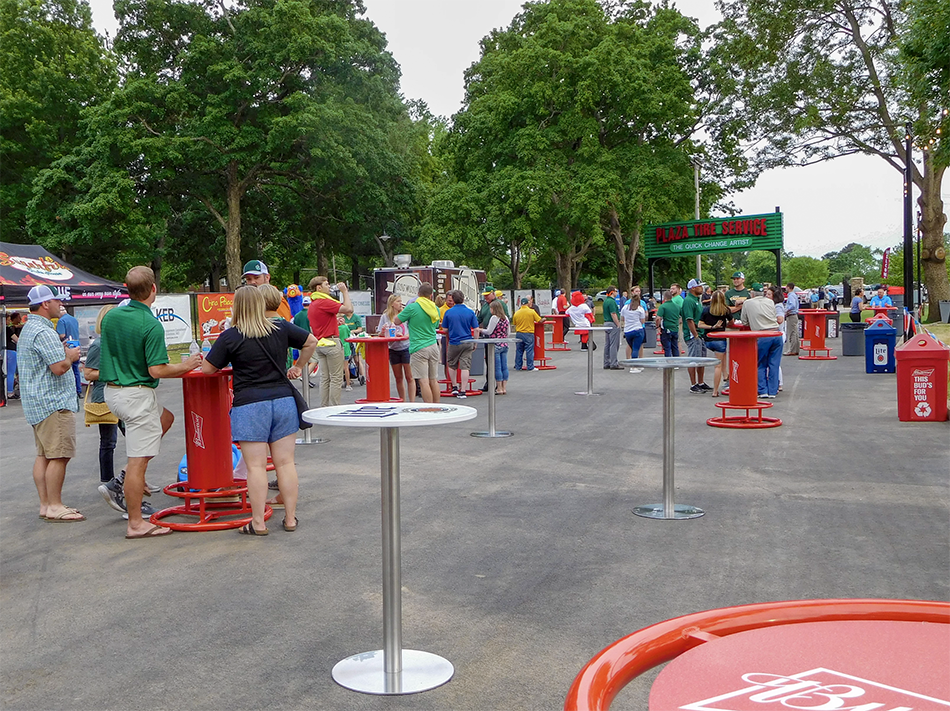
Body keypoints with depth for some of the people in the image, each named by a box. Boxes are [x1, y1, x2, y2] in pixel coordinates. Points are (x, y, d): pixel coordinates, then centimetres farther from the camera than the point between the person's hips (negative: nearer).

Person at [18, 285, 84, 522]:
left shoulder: (28, 329, 19)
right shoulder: (43, 332, -17)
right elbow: (59, 367, -23)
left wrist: (64, 352, 15)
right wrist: (71, 356, -4)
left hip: (37, 404, 11)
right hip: (53, 402, -11)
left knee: (43, 455, 12)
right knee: (58, 456, -8)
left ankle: (45, 504, 16)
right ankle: (54, 507, -6)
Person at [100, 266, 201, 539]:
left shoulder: (110, 316, 5)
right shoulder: (151, 325, -18)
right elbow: (157, 370, -20)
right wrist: (185, 366, -5)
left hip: (112, 391, 9)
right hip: (138, 395, -9)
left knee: (165, 417, 28)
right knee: (138, 462, -2)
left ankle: (128, 481, 20)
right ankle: (136, 523, 4)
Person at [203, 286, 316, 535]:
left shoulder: (230, 337, -6)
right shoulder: (281, 328, 4)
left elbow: (207, 369, -2)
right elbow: (311, 341, 14)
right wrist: (298, 367, 24)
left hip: (250, 405, -4)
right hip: (283, 400, 4)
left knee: (256, 466, 0)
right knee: (285, 462, 8)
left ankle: (258, 523, 5)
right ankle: (290, 518, 14)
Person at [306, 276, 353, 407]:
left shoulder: (312, 305, 15)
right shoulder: (324, 302, -15)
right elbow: (349, 309, -21)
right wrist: (345, 291, -9)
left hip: (319, 343, 9)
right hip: (331, 342, -9)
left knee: (324, 378, 11)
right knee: (336, 378, -3)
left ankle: (323, 408, 12)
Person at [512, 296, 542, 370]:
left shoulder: (516, 313, 0)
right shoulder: (531, 311, -8)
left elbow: (514, 323, 10)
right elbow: (539, 321, -6)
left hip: (519, 334, 3)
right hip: (529, 334, -3)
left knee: (519, 351, 10)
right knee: (529, 351, 1)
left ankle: (518, 366, 14)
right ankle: (530, 367, 2)